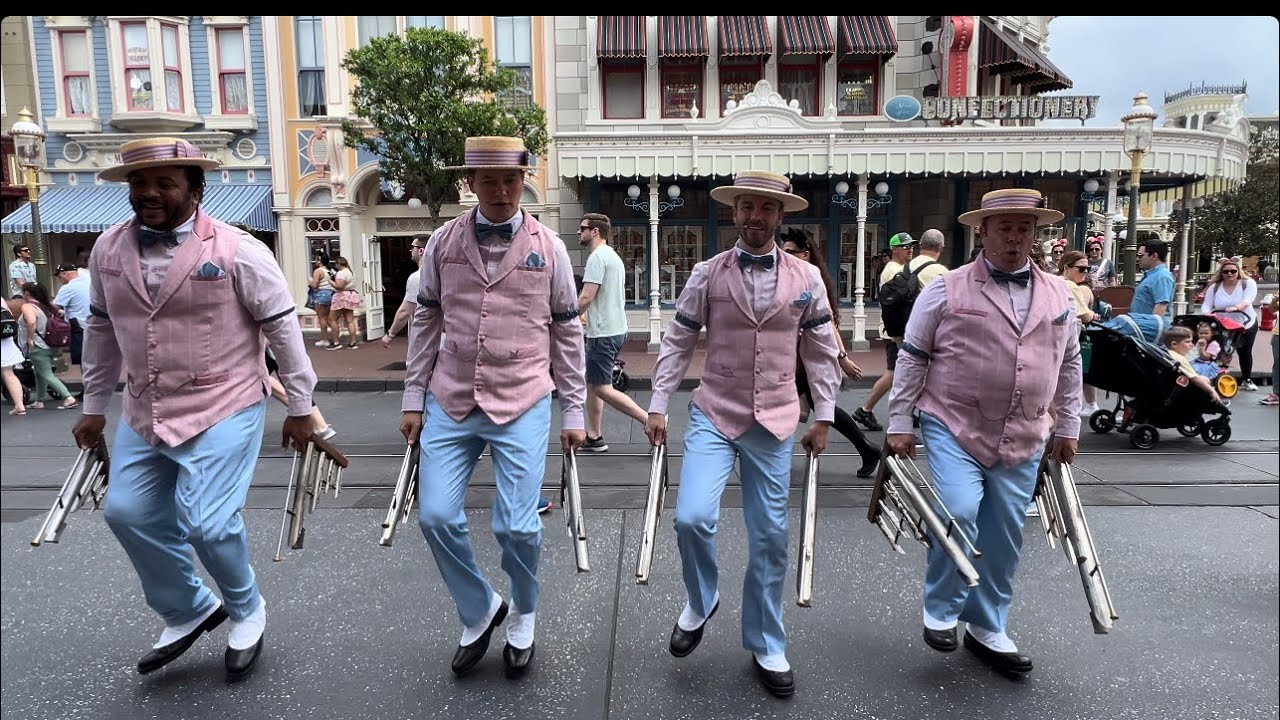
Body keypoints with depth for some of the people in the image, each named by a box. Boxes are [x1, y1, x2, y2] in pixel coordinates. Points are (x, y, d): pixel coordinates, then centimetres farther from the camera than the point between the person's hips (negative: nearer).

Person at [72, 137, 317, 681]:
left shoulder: (238, 250, -13)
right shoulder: (108, 249, 4)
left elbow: (283, 330, -9)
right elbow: (102, 330, 15)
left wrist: (300, 408, -6)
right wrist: (94, 405, 19)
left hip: (222, 411, -6)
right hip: (143, 415, 7)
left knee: (207, 523, -9)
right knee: (127, 513, 11)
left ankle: (247, 612, 22)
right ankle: (187, 613, 34)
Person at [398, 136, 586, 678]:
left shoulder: (548, 247, 0)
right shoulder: (443, 242, 4)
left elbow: (567, 333, 4)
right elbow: (426, 322, 10)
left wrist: (574, 412, 3)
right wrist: (413, 399, 8)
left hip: (522, 405, -2)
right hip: (450, 402, 2)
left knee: (517, 525, -3)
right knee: (435, 516, 0)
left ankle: (523, 615, 29)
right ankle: (478, 612, 27)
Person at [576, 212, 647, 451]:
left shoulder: (597, 257, -15)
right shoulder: (613, 256, 18)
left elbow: (586, 297, -22)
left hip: (603, 333, -11)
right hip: (615, 329, 11)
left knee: (602, 389, -8)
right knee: (592, 384, 15)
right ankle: (594, 437, 19)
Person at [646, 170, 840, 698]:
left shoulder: (806, 278, 2)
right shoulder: (706, 274, 0)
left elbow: (821, 352, 8)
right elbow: (677, 342, 3)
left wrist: (824, 418, 6)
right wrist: (658, 406, 0)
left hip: (774, 423, 1)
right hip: (713, 415, -1)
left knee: (770, 538, 8)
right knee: (691, 518, -17)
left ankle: (765, 647, 28)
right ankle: (700, 602, 17)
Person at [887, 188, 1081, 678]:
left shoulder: (1058, 296, 9)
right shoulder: (947, 289, -5)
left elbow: (1069, 365, 18)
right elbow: (912, 357, -2)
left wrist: (1068, 427, 17)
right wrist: (900, 423, -4)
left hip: (1023, 439, 5)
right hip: (954, 427, -4)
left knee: (1004, 535, 10)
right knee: (958, 514, -20)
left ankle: (988, 629, 29)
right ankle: (940, 611, 6)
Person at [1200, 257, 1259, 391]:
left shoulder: (1248, 283, -12)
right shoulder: (1214, 287, -6)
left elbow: (1247, 300, -28)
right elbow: (1206, 305, -11)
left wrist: (1235, 307, -49)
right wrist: (1206, 314, -35)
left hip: (1246, 325, 0)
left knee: (1245, 352, 16)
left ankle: (1247, 380, 32)